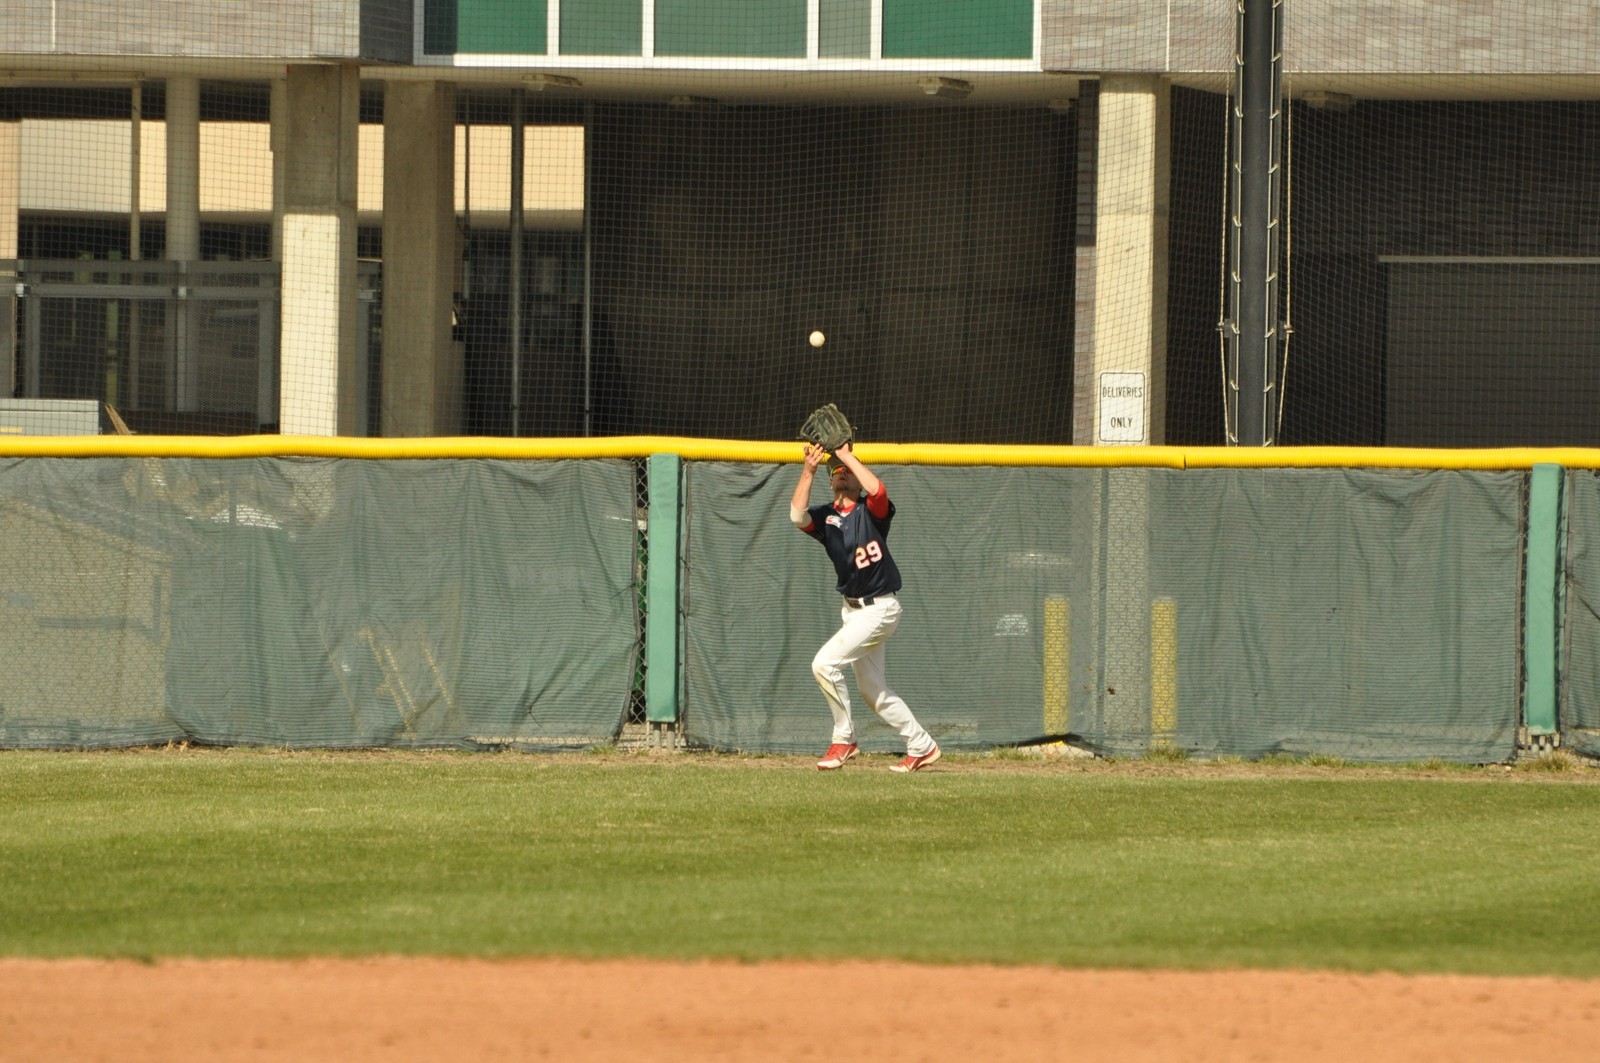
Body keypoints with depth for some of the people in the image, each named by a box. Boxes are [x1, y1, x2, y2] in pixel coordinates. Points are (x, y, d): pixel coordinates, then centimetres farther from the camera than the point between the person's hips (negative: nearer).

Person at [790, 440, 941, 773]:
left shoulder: (871, 510, -9)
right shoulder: (825, 517, 4)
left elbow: (877, 490, -32)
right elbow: (797, 515, -16)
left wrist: (848, 456, -24)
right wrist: (808, 471, -21)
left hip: (879, 608, -8)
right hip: (853, 609, 8)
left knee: (825, 663, -19)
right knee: (872, 689, 13)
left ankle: (844, 739, -5)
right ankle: (922, 746, 25)